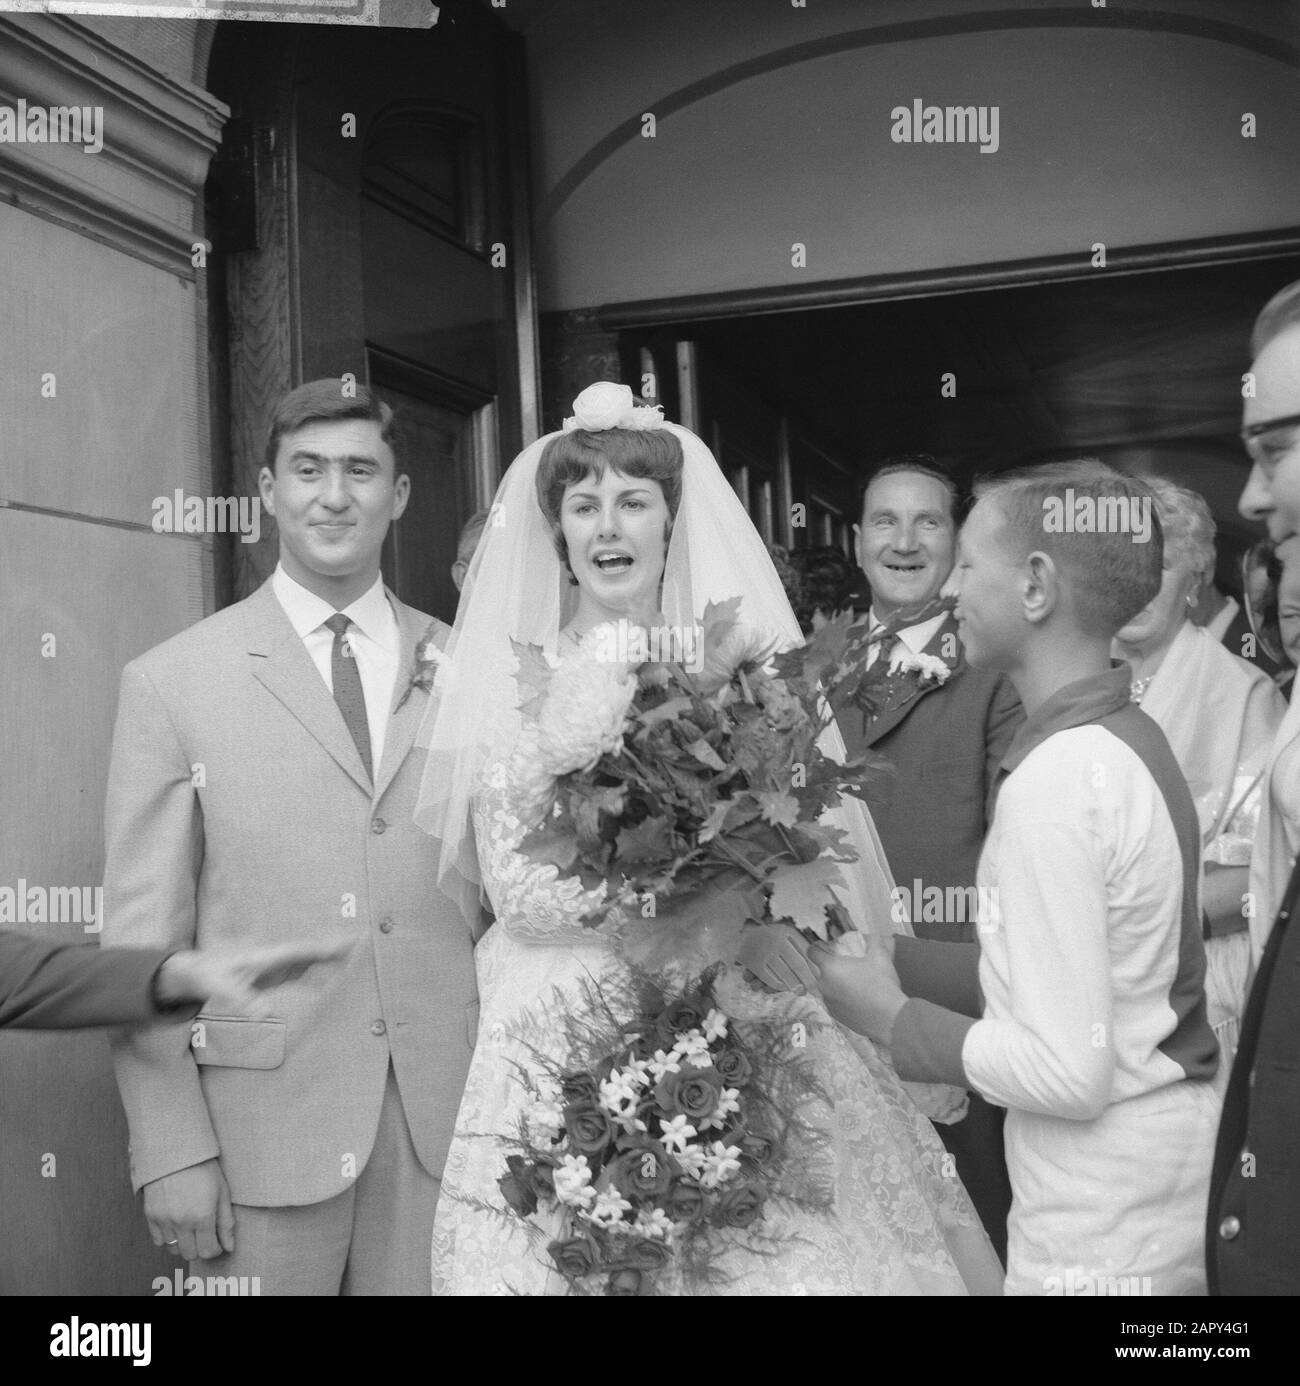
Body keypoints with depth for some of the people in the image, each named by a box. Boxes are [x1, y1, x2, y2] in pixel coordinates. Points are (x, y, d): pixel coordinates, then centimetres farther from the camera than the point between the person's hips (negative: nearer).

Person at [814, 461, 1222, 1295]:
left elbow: (1066, 1071, -23)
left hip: (1104, 1226, -8)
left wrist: (892, 1016, -11)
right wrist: (887, 955, 6)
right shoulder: (1129, 739, 2)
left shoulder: (1055, 783, -24)